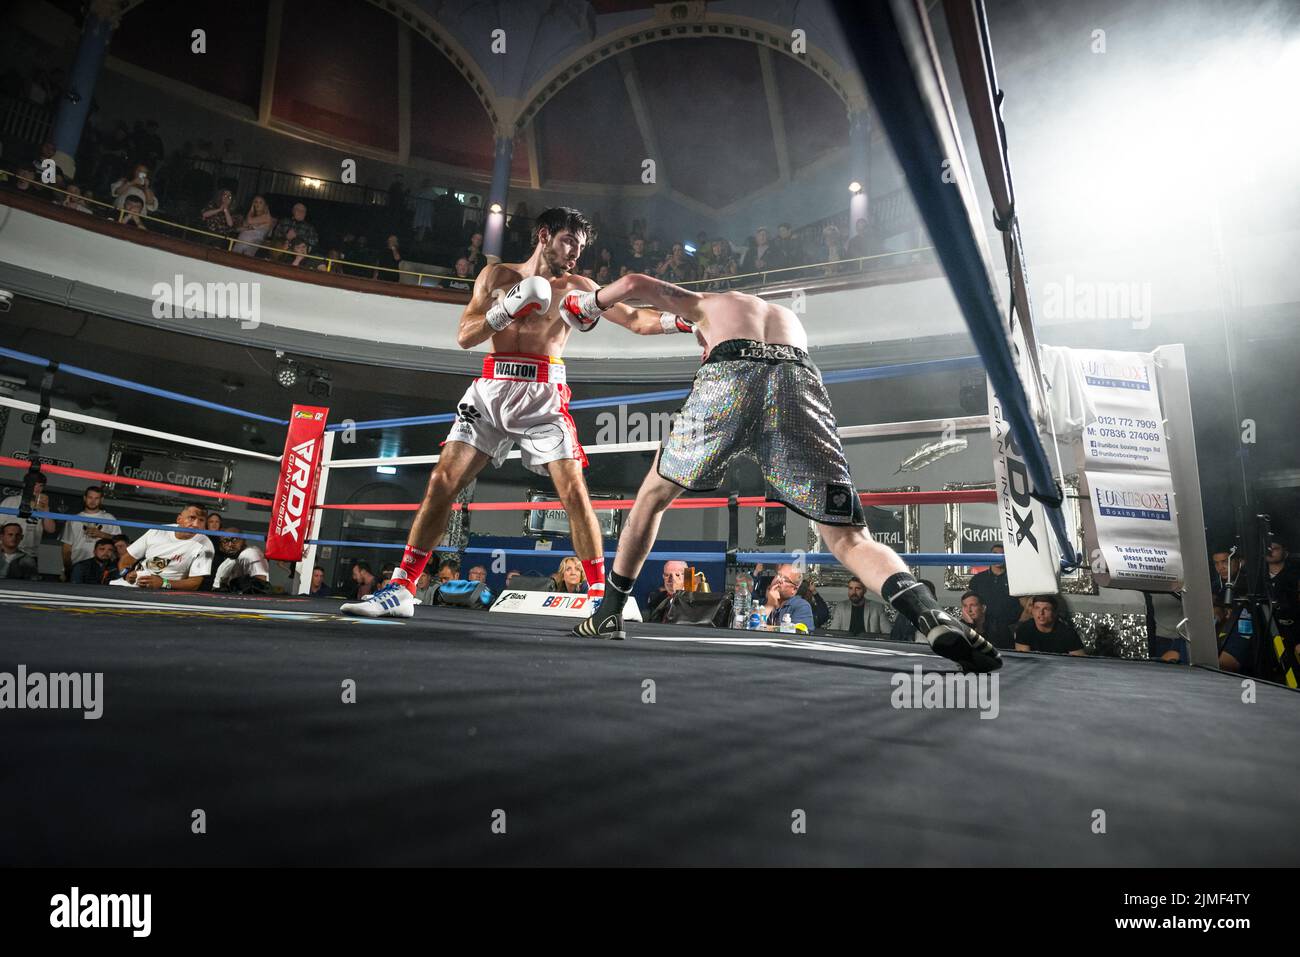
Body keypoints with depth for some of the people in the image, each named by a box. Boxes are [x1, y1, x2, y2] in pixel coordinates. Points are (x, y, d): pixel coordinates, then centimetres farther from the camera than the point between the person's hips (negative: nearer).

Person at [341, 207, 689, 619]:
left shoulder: (577, 287, 11)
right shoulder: (497, 275, 13)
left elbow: (635, 320, 7)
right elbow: (464, 336, 5)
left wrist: (679, 320, -7)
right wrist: (507, 309, -10)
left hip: (542, 396, -1)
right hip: (490, 391, 2)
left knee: (574, 492, -11)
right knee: (441, 483, -4)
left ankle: (600, 594, 1)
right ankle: (401, 590, 6)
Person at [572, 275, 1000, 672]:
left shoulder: (707, 302, 36)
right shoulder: (789, 317, 46)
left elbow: (634, 283, 27)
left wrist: (588, 302, 47)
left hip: (729, 379, -2)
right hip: (799, 380, 2)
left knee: (652, 496, 21)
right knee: (849, 540, 5)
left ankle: (609, 613, 25)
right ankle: (933, 617, -21)